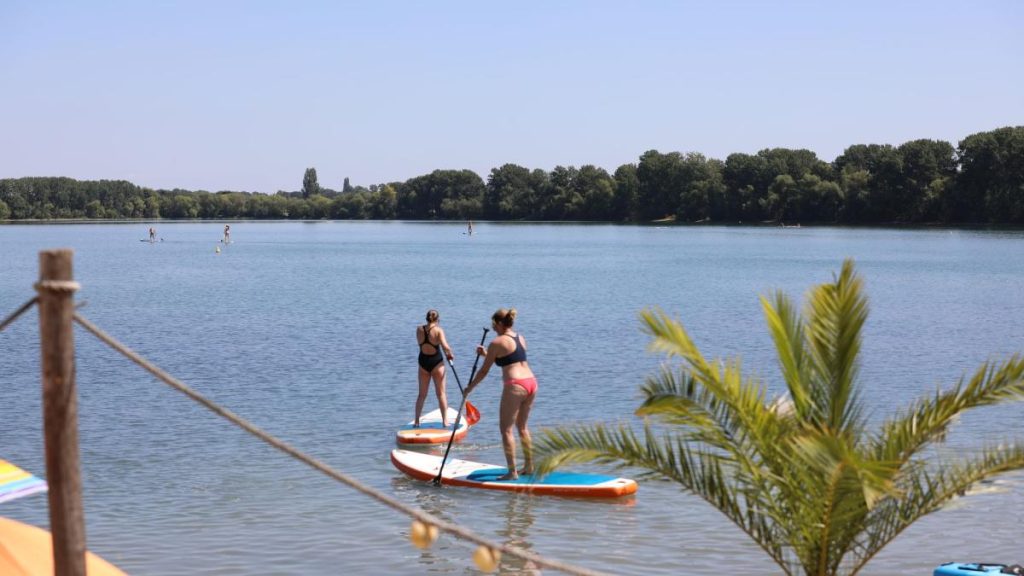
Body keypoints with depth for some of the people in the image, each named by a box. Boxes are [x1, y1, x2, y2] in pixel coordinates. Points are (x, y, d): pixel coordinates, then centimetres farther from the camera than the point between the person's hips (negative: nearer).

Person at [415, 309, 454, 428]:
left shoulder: (419, 329, -1)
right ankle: (445, 421, 4)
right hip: (436, 362, -3)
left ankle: (416, 421, 10)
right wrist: (450, 354, -3)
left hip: (423, 362, 3)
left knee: (422, 394, 13)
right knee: (441, 394, 6)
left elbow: (420, 343, 9)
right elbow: (445, 346, -23)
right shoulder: (438, 330, -13)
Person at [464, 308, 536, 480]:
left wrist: (470, 387, 10)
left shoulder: (496, 343, -7)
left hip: (515, 387, -8)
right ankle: (529, 466, 24)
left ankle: (512, 471, -3)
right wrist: (487, 354, 30)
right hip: (531, 383, 8)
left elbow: (484, 370, -3)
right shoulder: (520, 338, 15)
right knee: (522, 426, 20)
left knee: (506, 429, 1)